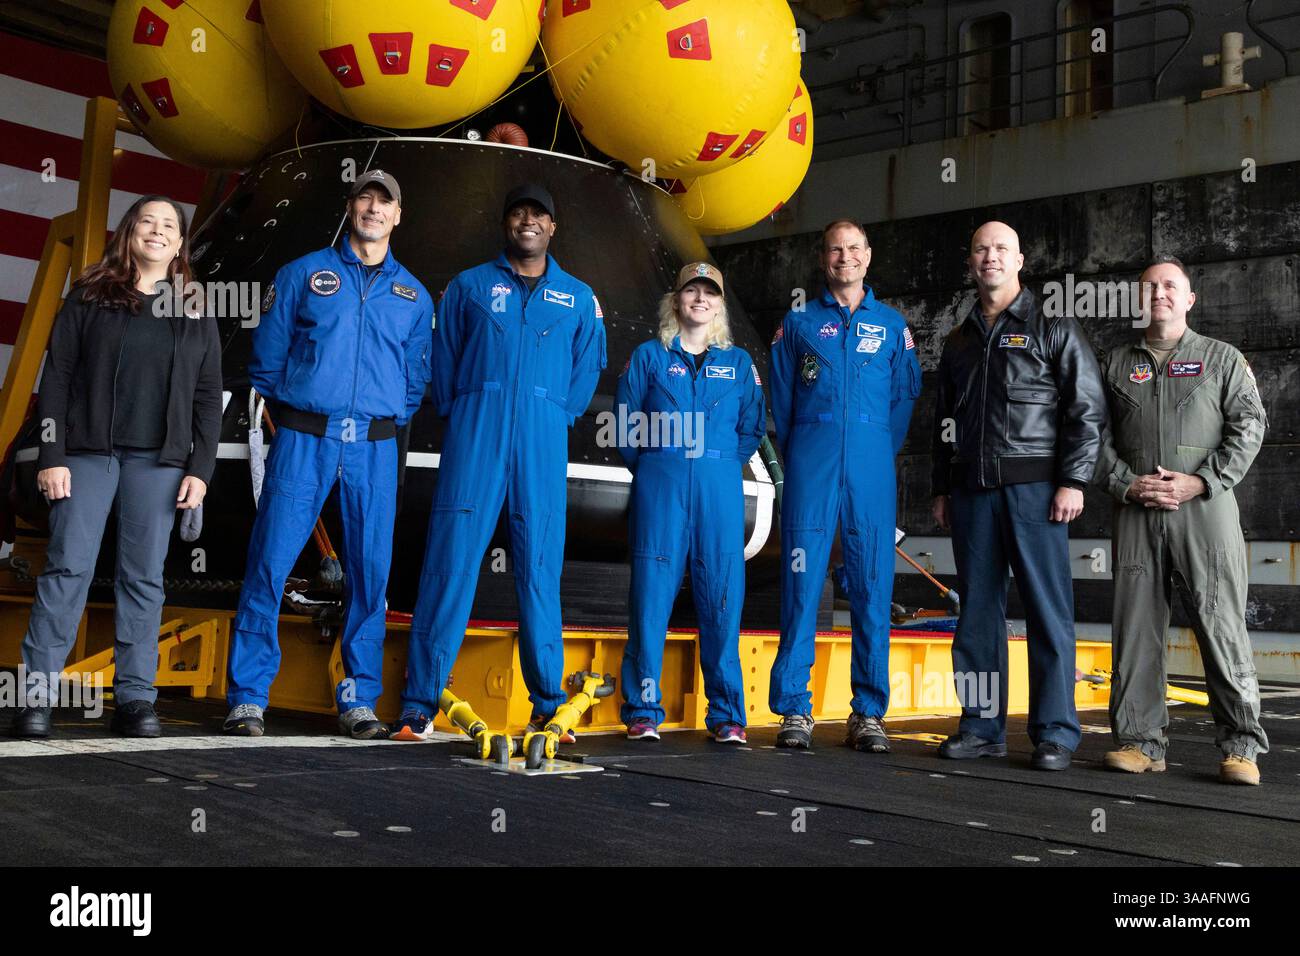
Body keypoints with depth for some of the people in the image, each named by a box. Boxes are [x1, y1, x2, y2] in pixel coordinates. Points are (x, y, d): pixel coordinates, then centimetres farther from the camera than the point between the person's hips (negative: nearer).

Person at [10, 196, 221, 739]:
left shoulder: (196, 314, 13)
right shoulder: (89, 297, 8)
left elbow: (208, 398, 9)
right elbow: (56, 378, 3)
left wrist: (200, 468, 0)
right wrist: (51, 455, -6)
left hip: (159, 461, 1)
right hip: (88, 452, -1)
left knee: (144, 576, 0)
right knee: (68, 567, -5)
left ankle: (135, 698, 3)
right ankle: (37, 694, 0)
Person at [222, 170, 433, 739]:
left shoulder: (413, 295, 14)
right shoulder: (303, 275, 8)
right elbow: (267, 355, 9)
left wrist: (389, 424, 9)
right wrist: (284, 418, 8)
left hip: (374, 449, 2)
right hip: (303, 439, -2)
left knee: (370, 574, 1)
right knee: (269, 563, -6)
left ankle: (358, 702, 11)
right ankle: (247, 698, 2)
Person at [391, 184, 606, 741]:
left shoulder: (579, 298, 15)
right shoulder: (469, 287, 12)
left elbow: (587, 367, 18)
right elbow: (444, 360, 11)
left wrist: (559, 419, 10)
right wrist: (456, 420, 5)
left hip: (543, 443, 1)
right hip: (475, 434, -1)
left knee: (539, 569, 0)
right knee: (450, 560, -6)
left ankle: (548, 706, 7)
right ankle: (419, 705, -3)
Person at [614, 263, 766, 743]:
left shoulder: (738, 362, 13)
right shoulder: (648, 356, 9)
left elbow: (752, 427, 12)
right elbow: (626, 424, 8)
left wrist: (721, 465, 6)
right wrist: (651, 469, 6)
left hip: (720, 487, 1)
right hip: (659, 487, -1)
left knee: (722, 596, -1)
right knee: (651, 593, -3)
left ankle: (727, 715, 6)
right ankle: (643, 712, 4)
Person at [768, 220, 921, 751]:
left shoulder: (892, 325, 13)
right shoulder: (798, 323, 12)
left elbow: (905, 397, 14)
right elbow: (781, 399, 13)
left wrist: (881, 454, 10)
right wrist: (799, 458, 10)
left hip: (871, 468, 1)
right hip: (811, 467, -1)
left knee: (872, 587, 0)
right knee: (801, 584, -4)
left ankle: (868, 713, 6)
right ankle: (794, 709, 2)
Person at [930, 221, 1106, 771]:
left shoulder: (1053, 328, 4)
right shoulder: (959, 341, 19)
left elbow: (1088, 409, -3)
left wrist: (1073, 481, -11)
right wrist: (942, 489, 16)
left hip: (1033, 488, -5)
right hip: (972, 493, 5)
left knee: (1048, 612, -4)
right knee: (978, 612, 6)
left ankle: (1055, 734, 2)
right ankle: (982, 727, 14)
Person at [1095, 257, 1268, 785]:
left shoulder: (1221, 358, 11)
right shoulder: (1116, 363, 16)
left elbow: (1249, 425, 3)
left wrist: (1202, 481, -9)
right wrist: (1126, 484, -5)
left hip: (1204, 507, -2)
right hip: (1135, 511, 2)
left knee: (1221, 623, -6)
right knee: (1136, 624, 2)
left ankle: (1241, 745, 1)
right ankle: (1140, 740, 8)